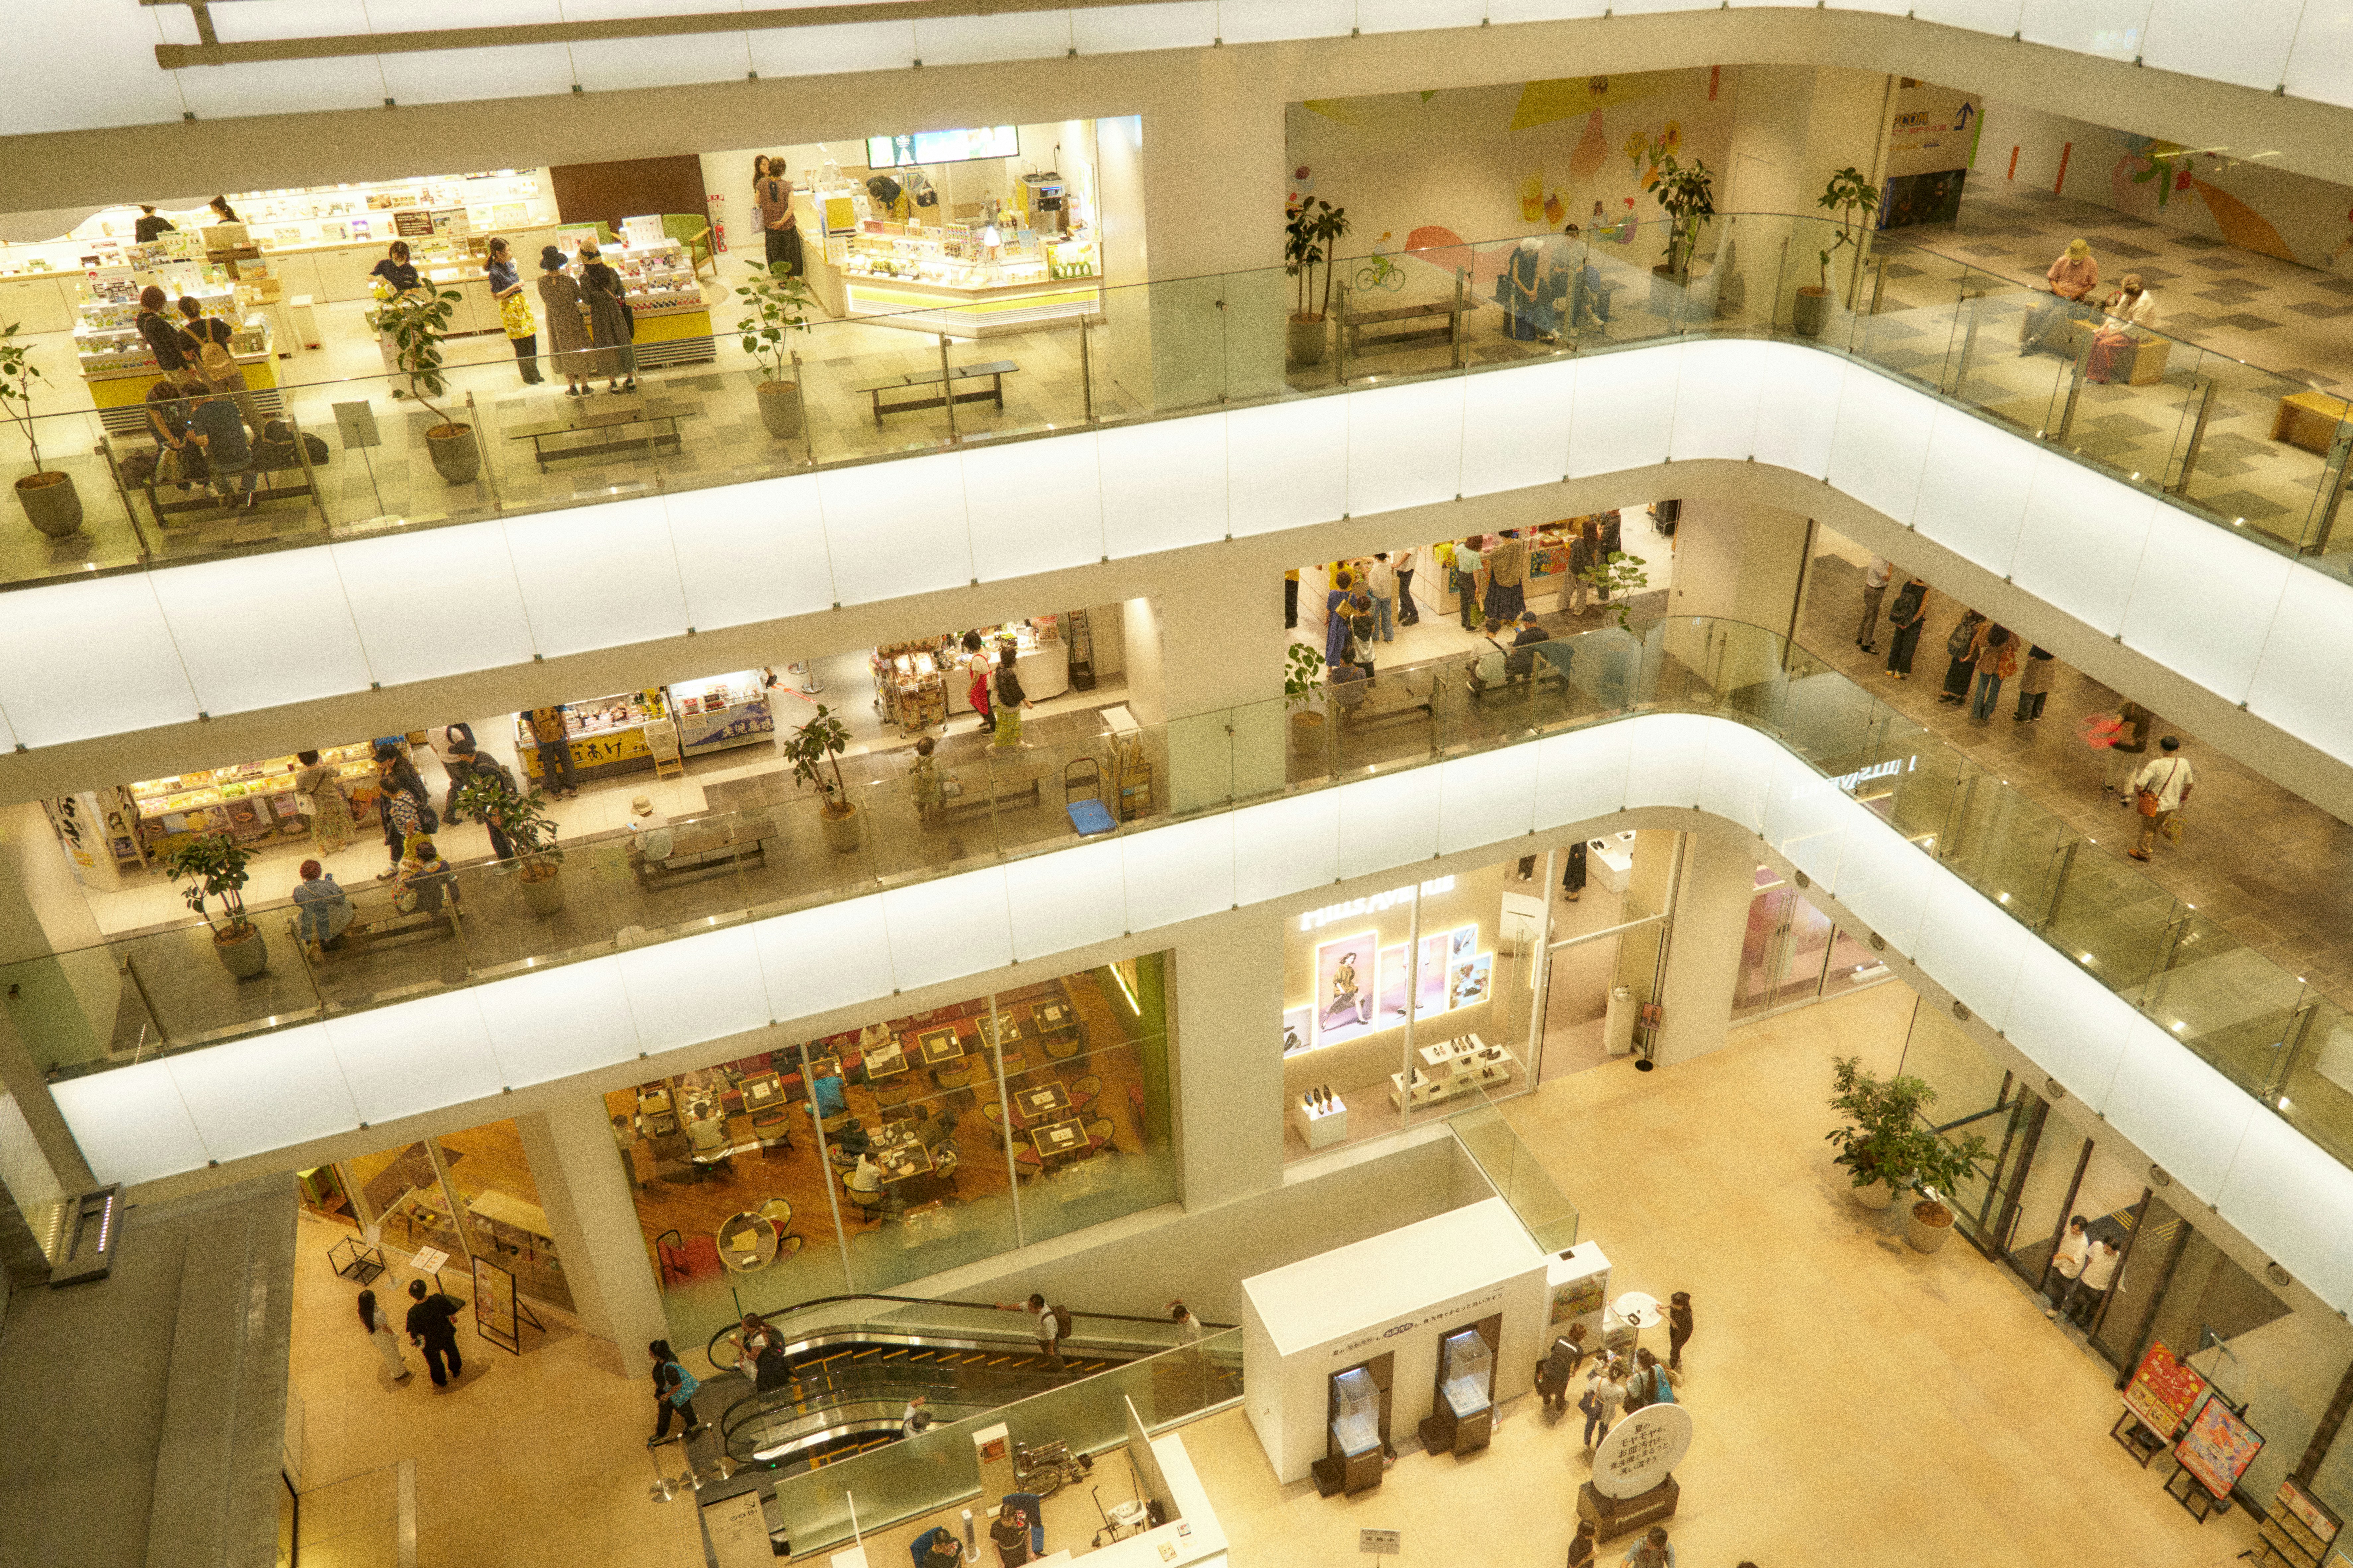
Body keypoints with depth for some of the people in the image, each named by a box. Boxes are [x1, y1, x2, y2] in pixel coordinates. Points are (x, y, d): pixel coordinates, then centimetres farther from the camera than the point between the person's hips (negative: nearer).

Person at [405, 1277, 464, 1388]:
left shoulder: (413, 1313, -36)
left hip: (430, 1340, -2)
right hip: (446, 1333, 2)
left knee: (434, 1359, 29)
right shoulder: (438, 1299, -32)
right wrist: (454, 1318, 9)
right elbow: (452, 1311, -15)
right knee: (452, 1351, 33)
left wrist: (413, 1339, 3)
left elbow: (413, 1332, -21)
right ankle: (456, 1370, 60)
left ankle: (440, 1381, 54)